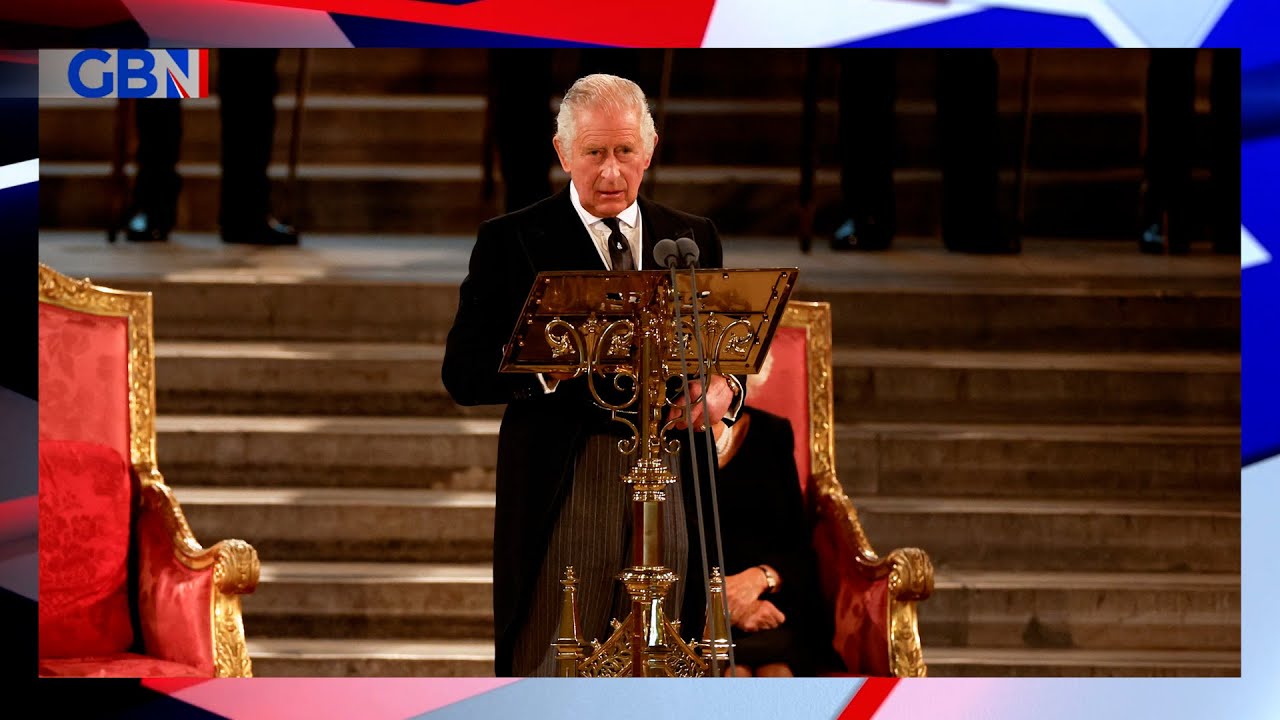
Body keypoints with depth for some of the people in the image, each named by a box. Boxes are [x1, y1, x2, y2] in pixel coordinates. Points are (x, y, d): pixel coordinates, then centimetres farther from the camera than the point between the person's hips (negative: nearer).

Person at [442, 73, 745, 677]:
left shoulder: (693, 239, 16)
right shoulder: (511, 241, 4)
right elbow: (463, 374, -2)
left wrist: (723, 392, -7)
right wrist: (550, 366, -20)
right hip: (562, 488, -3)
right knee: (552, 671, -7)